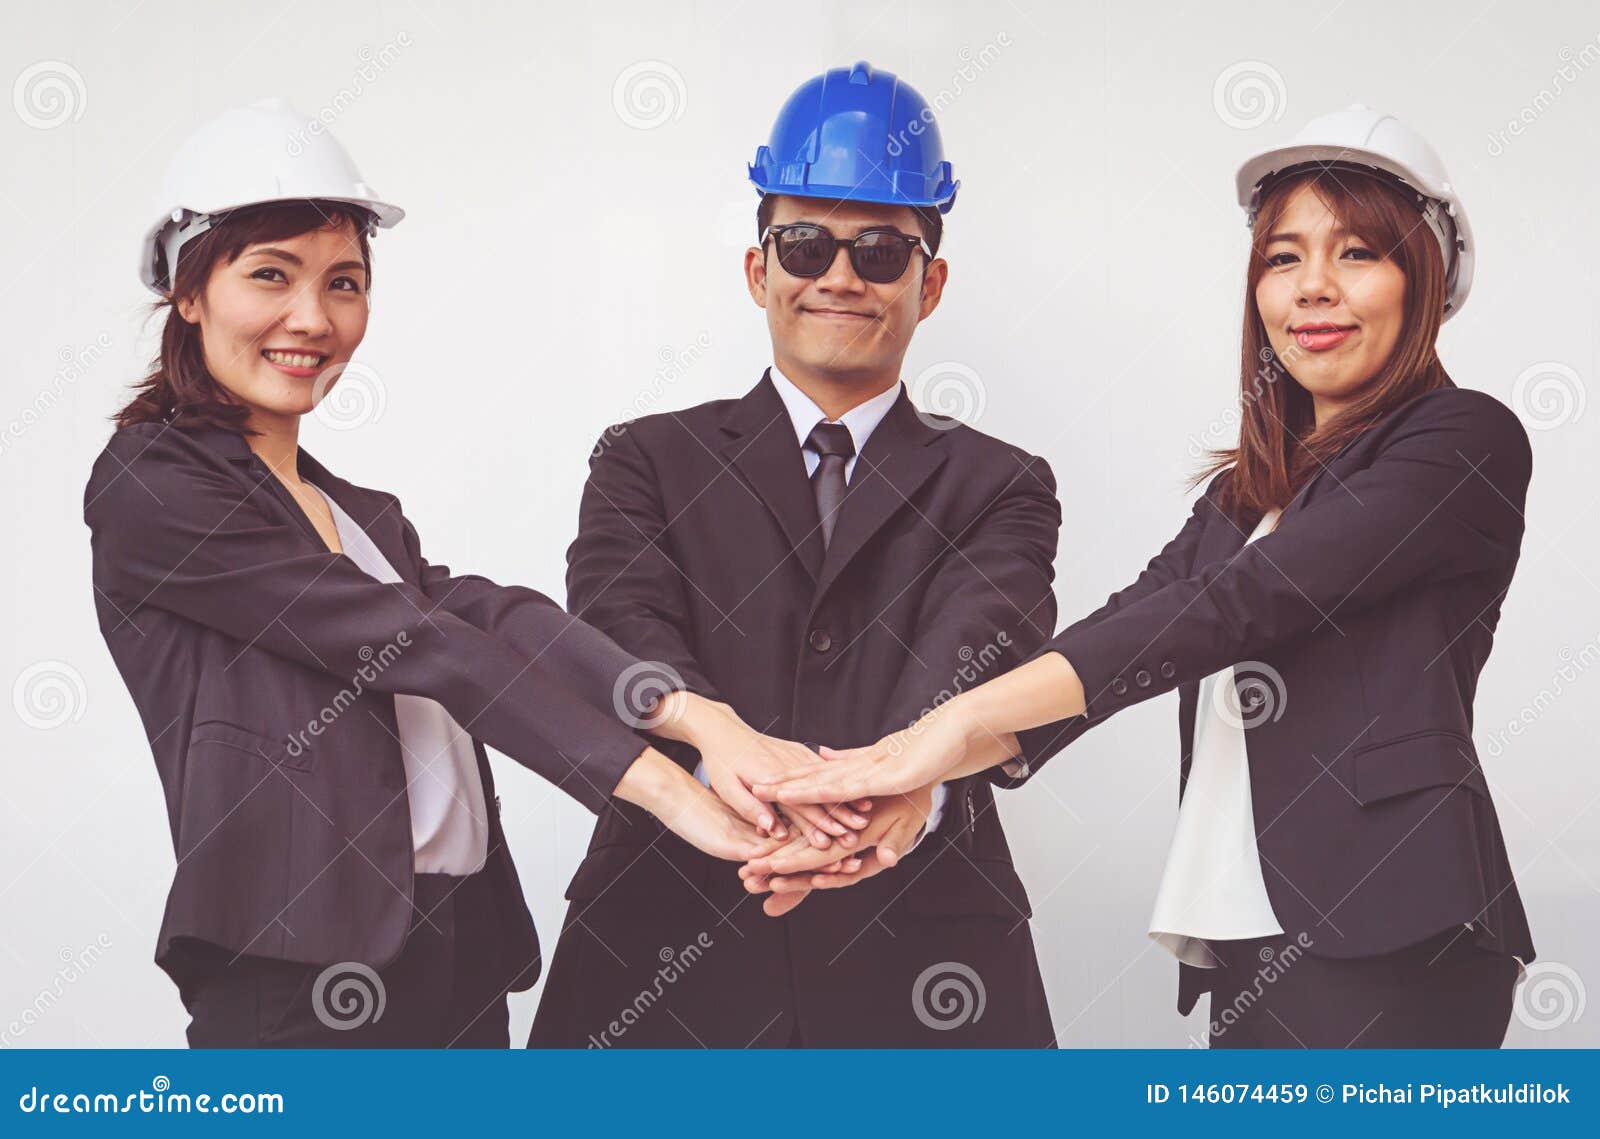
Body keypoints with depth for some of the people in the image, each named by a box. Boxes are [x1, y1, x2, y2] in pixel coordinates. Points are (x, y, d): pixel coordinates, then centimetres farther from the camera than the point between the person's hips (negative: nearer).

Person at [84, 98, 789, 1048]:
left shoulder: (364, 514, 19)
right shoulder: (151, 487, -5)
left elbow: (487, 617, 0)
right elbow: (413, 643, -13)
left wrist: (697, 716, -18)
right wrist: (659, 783, -17)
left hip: (467, 964, 7)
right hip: (303, 983, -7)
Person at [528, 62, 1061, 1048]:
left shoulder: (1000, 488, 10)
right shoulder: (650, 463, 10)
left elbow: (984, 647, -11)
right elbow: (623, 627, -9)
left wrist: (913, 779, -34)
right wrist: (723, 753, -32)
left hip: (919, 966, 0)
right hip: (668, 952, 0)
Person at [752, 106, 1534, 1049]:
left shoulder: (1468, 441, -2)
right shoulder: (1249, 489, 21)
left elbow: (1239, 606, -14)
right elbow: (1126, 631, 7)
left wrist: (961, 721, -19)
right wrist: (914, 784, -9)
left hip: (1386, 941, -7)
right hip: (1247, 939, 7)